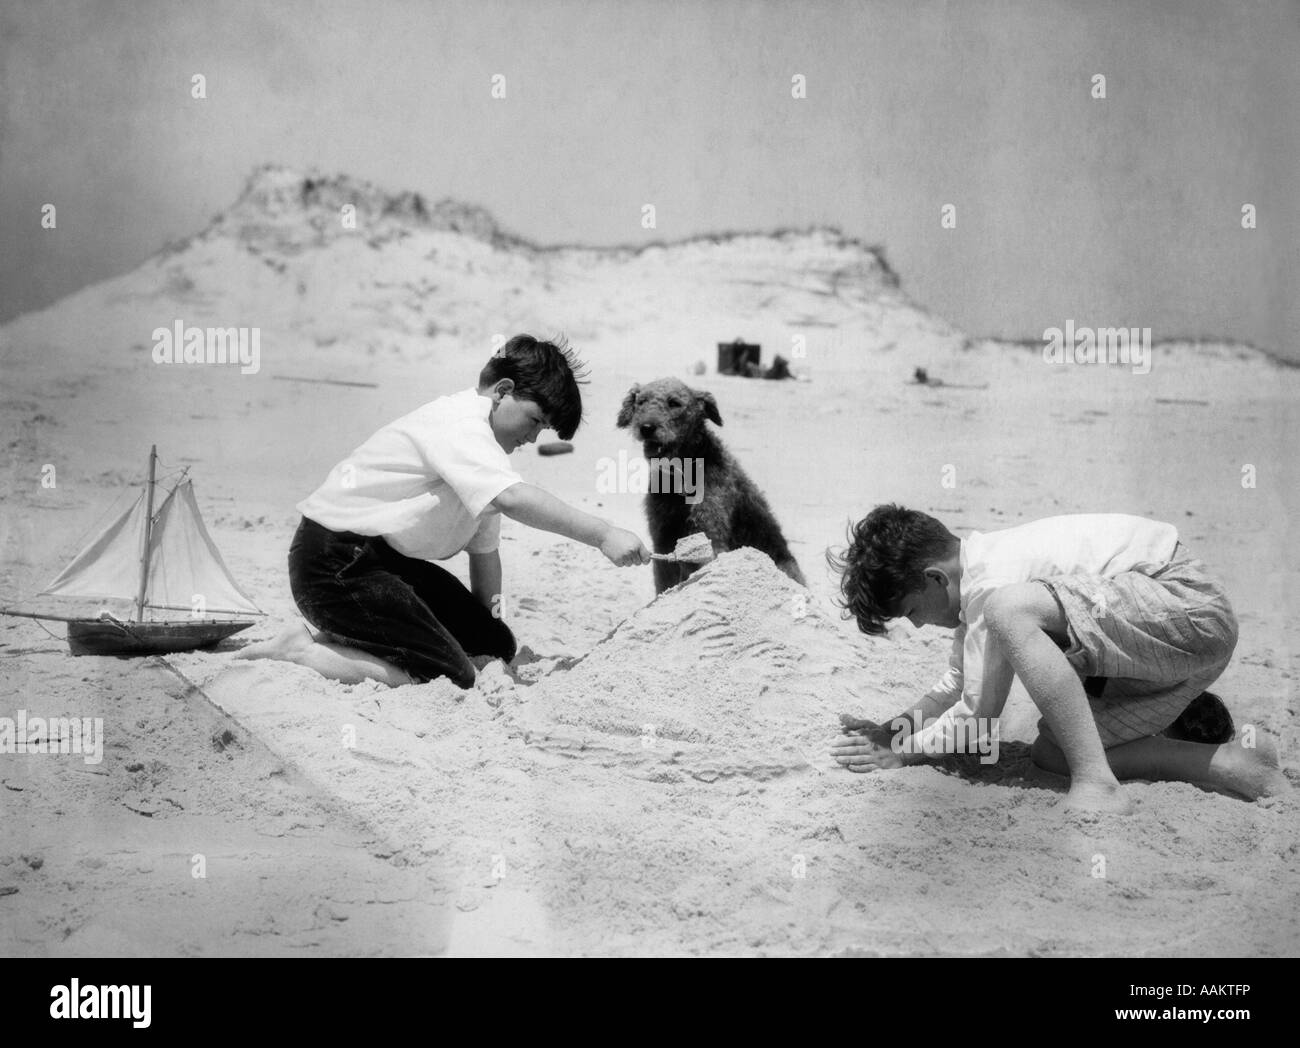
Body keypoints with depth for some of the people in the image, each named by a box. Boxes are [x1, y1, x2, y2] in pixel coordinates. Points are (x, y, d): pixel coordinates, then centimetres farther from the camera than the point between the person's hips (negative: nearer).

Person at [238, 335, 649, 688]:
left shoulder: (480, 447, 14)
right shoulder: (458, 425, -20)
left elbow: (484, 547, 14)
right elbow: (512, 499, -37)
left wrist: (490, 625, 8)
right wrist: (603, 535, -40)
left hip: (389, 559, 11)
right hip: (335, 563, -11)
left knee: (497, 648, 8)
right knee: (450, 678, -17)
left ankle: (349, 639, 11)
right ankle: (303, 651, -10)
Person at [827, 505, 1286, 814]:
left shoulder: (989, 583, -18)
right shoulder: (980, 563, 11)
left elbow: (977, 718, -12)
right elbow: (957, 685, 22)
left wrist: (901, 751, 0)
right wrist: (890, 729, 10)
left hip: (1192, 610, -11)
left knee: (1009, 609, -28)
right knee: (1051, 752, 3)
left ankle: (1095, 782, -27)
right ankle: (1227, 764, 1)